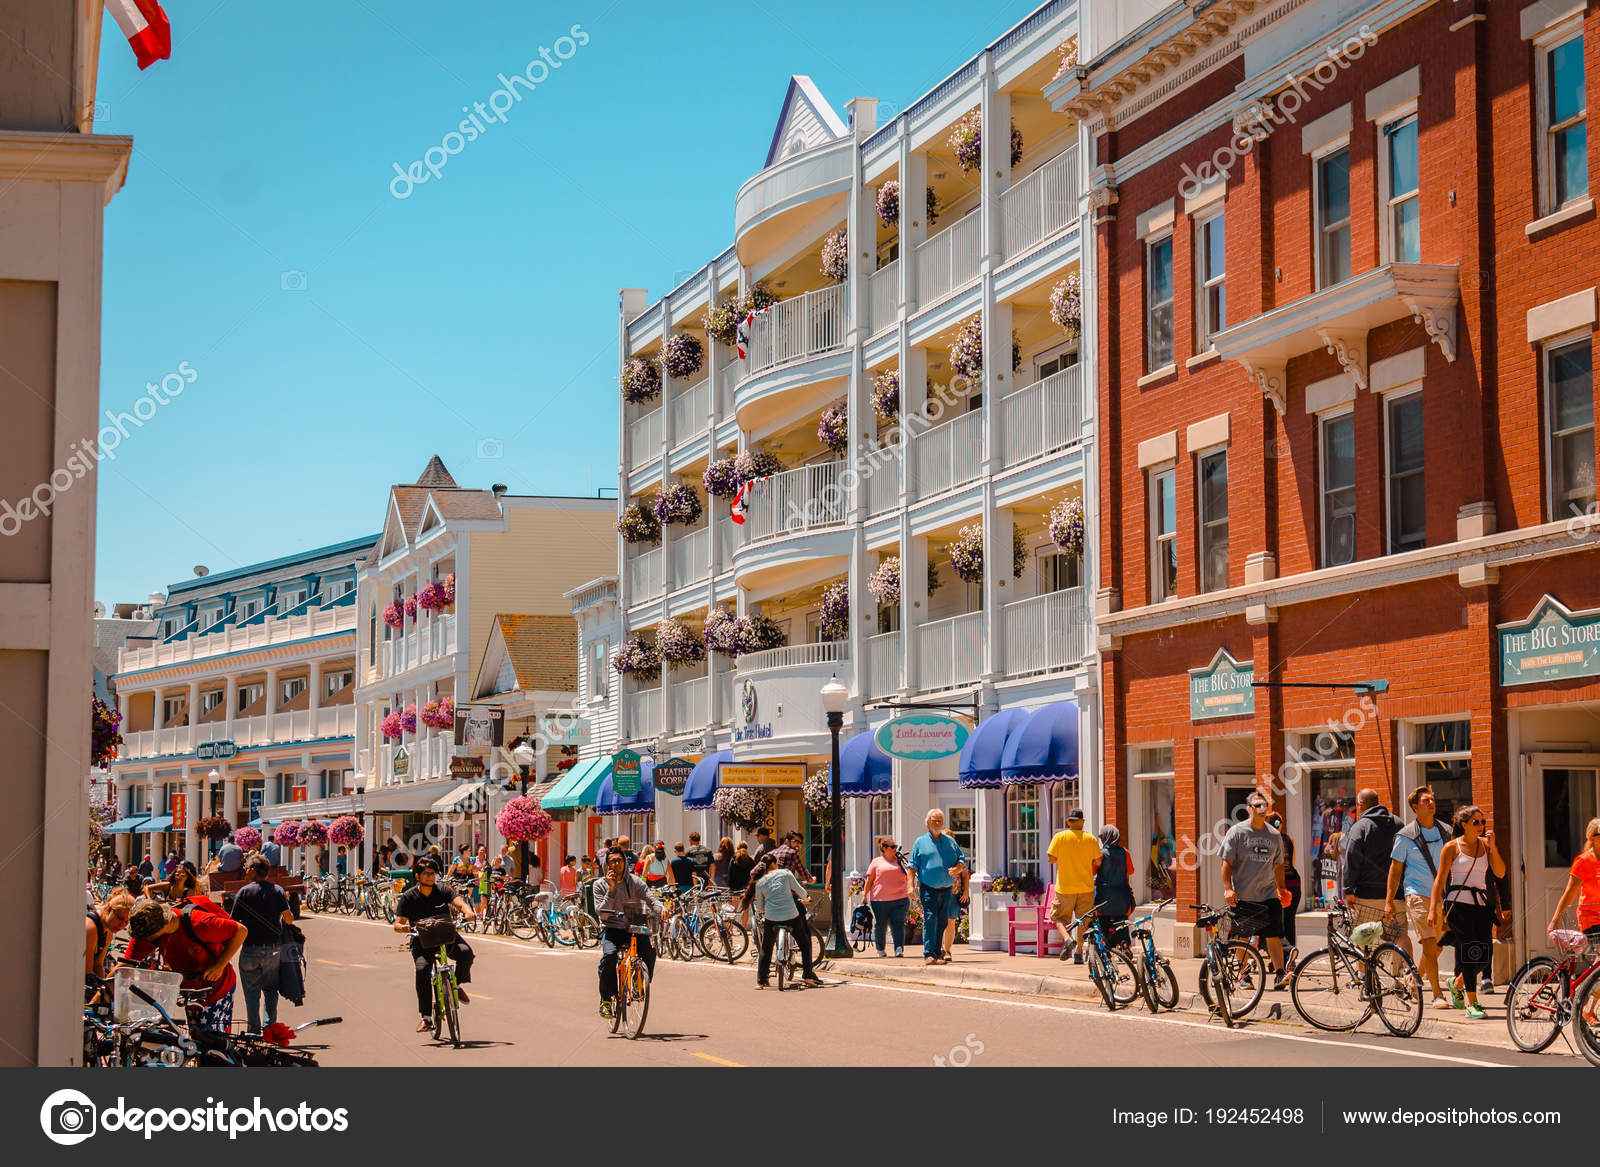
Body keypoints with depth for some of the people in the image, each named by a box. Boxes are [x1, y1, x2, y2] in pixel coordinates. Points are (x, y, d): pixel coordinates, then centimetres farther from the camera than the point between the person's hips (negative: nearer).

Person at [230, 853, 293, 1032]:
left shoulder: (244, 892, -4)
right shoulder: (277, 890, 2)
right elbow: (289, 919, -4)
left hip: (250, 949, -2)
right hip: (273, 949, 2)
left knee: (252, 993, 5)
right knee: (271, 991, 15)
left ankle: (254, 1030, 3)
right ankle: (269, 1026, 4)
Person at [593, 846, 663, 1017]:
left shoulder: (635, 881, 4)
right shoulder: (600, 884, 2)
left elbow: (651, 900, -7)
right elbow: (601, 913, -8)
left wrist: (661, 909, -29)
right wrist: (611, 890, -18)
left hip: (633, 928, 1)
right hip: (611, 928, -1)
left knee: (649, 950, -29)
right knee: (609, 954, -31)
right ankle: (606, 1000, -16)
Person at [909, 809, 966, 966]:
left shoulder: (950, 841, 15)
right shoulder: (920, 842, 6)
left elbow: (962, 860, 14)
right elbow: (912, 866, 3)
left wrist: (957, 869, -9)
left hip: (947, 890, 4)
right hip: (928, 889, -3)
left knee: (942, 922, 6)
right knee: (930, 920, -13)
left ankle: (937, 952, 14)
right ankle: (928, 954, -14)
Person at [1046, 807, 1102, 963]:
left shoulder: (1060, 837, -6)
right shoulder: (1090, 839, -1)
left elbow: (1051, 859, -6)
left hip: (1065, 887, -2)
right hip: (1086, 886, 2)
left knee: (1060, 917, 11)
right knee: (1083, 920, 11)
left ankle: (1067, 939, -16)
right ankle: (1078, 953, 9)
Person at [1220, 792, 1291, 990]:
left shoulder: (1274, 835, 12)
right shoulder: (1237, 832, -1)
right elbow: (1227, 862, -3)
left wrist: (1282, 890, 15)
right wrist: (1228, 888, -11)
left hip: (1268, 895, 3)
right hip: (1243, 896, -3)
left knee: (1274, 935, -6)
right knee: (1242, 938, 5)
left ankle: (1279, 974, -8)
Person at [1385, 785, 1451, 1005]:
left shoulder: (1445, 832, 11)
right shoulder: (1406, 836, -1)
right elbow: (1395, 869, 2)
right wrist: (1389, 901, -2)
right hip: (1417, 894, -5)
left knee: (1437, 946, 9)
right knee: (1429, 943, -13)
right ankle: (1437, 994, -11)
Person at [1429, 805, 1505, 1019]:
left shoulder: (1485, 845, 11)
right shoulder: (1452, 847, -1)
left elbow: (1500, 873, 2)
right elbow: (1440, 879, -2)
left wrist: (1492, 846, -7)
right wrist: (1433, 908, -8)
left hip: (1482, 904, 5)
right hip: (1459, 903, -5)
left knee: (1485, 953, -1)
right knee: (1470, 952, -10)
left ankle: (1457, 983, 28)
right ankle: (1472, 1004, -3)